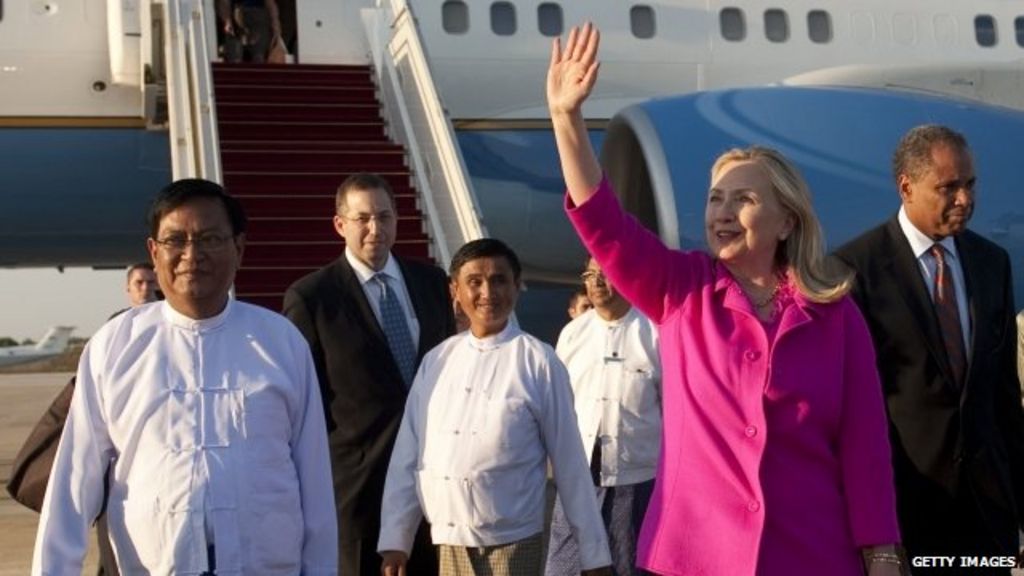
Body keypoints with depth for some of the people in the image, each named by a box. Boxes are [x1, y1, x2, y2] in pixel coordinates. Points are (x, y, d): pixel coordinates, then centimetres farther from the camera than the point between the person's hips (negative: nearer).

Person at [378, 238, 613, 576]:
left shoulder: (538, 363, -7)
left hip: (512, 546, -4)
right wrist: (394, 541, 4)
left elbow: (569, 463, -4)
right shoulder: (436, 361, 4)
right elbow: (408, 455, 6)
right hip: (449, 545, 4)